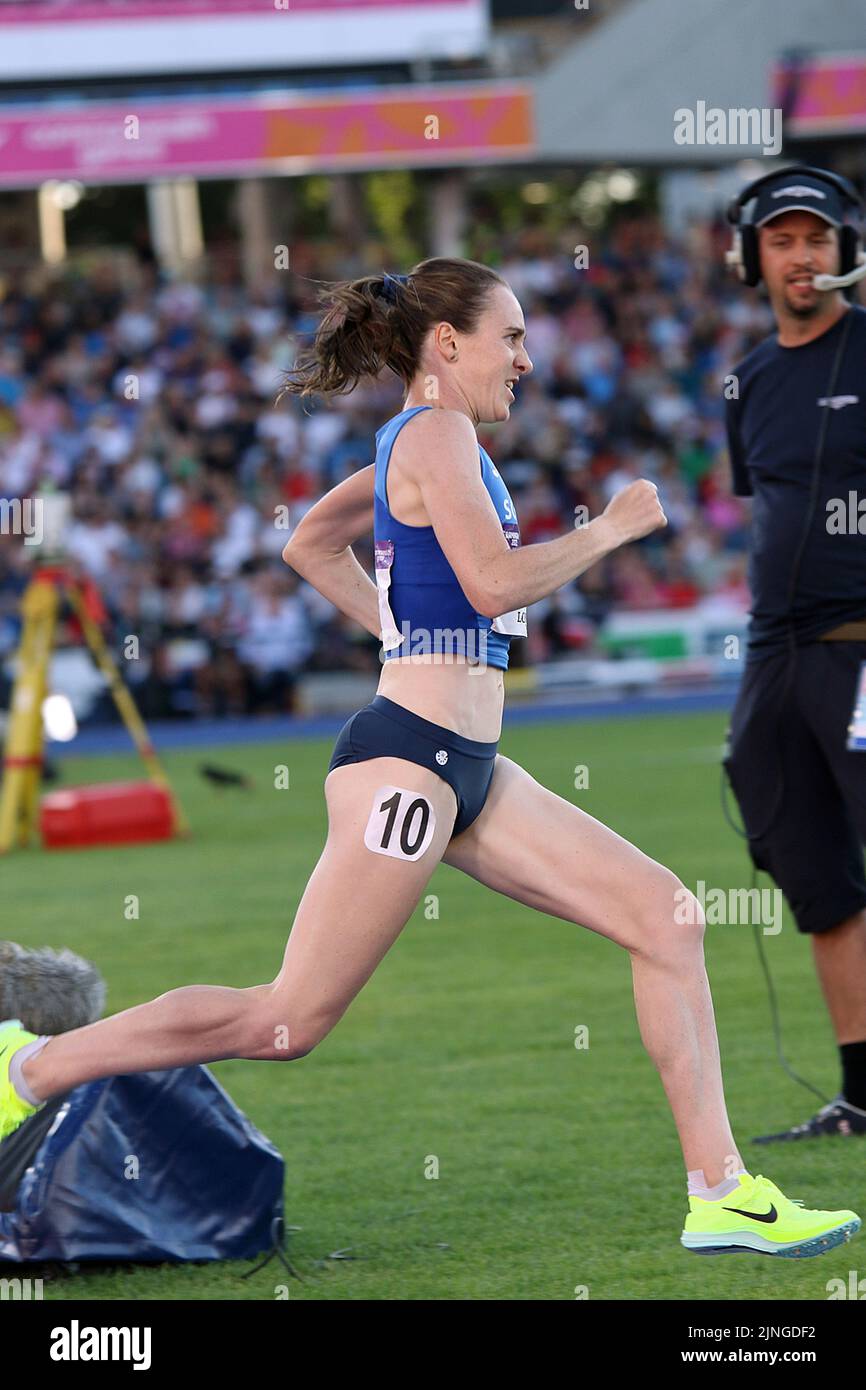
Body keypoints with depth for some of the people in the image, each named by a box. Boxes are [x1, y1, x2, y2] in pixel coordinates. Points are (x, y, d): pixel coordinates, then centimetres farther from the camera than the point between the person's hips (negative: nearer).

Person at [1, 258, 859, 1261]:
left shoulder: (416, 447, 19)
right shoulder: (436, 435, -9)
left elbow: (308, 545, 31)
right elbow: (494, 581, -20)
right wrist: (610, 528, -7)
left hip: (468, 767, 10)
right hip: (410, 756, -10)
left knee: (666, 917, 2)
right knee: (287, 1020, -8)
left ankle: (722, 1195, 0)